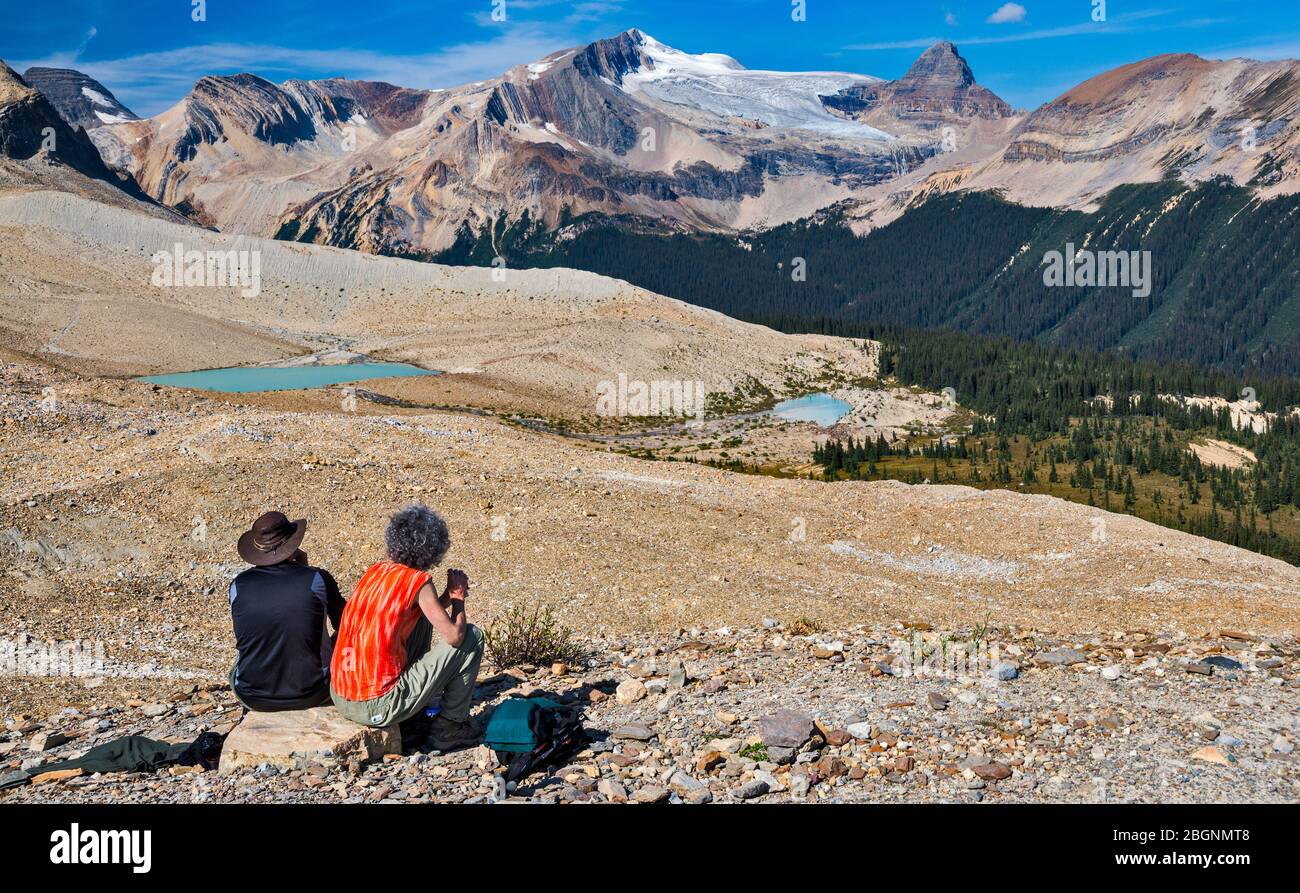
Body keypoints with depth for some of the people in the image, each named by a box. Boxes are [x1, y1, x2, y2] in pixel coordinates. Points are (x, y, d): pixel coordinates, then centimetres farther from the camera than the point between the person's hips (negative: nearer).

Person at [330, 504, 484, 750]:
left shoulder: (376, 571, 10)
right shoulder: (419, 582, -12)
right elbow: (454, 636, -10)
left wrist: (448, 596, 17)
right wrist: (458, 598, 6)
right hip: (378, 708, -8)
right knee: (472, 637, 3)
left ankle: (415, 716, 30)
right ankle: (449, 726, 12)